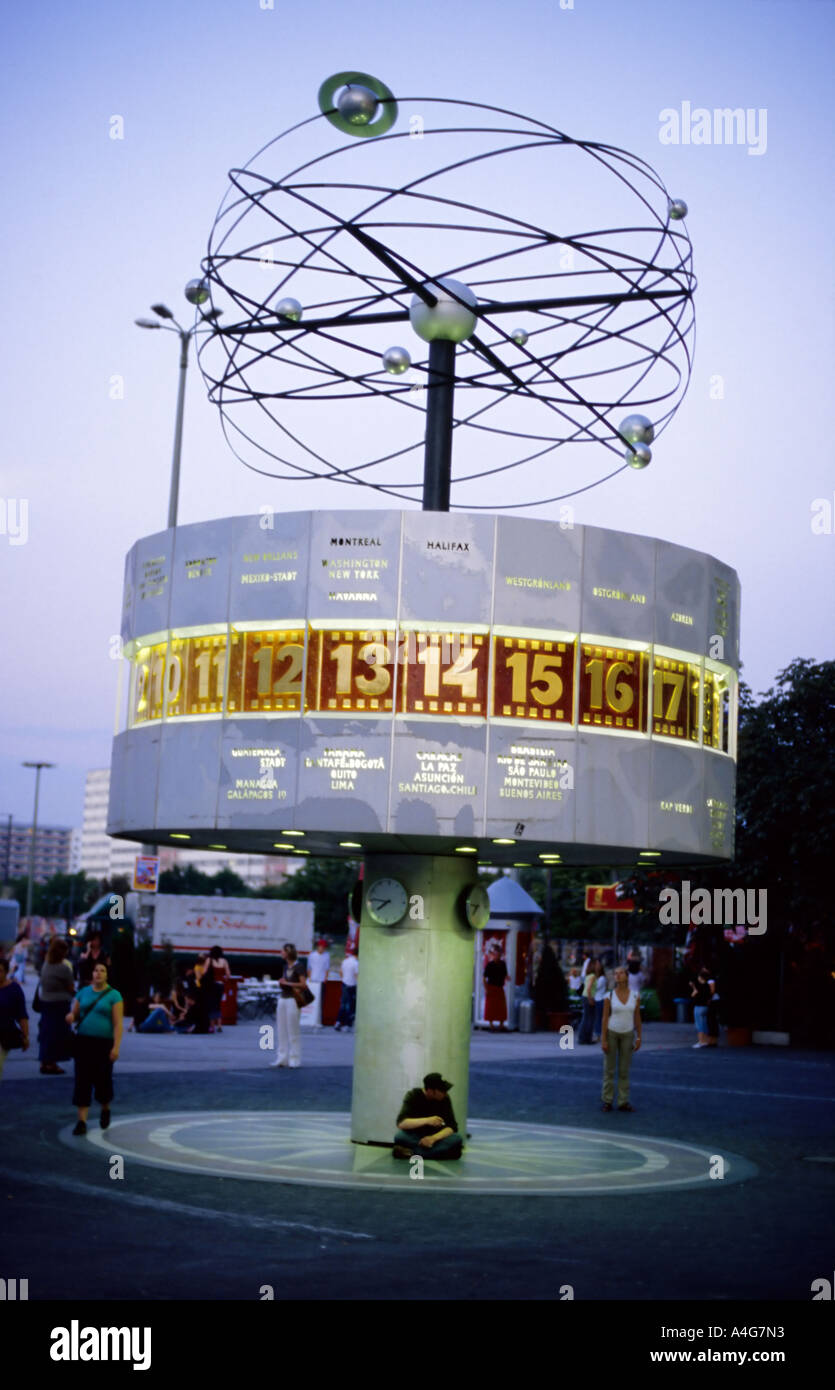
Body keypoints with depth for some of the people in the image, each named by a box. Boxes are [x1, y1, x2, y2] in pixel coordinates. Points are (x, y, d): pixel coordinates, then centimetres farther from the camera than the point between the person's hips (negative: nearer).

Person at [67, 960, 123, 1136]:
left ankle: (105, 1109, 34)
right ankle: (82, 1121, 1)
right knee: (82, 1081, -2)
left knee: (102, 1080, 5)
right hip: (83, 1041, 3)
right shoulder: (83, 992, 8)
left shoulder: (113, 995, -3)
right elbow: (75, 1014, 14)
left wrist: (116, 1046, -15)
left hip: (103, 1042, -3)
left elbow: (118, 1023, -7)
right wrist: (71, 1017, -11)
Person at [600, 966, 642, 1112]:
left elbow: (637, 1017, 2)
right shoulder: (609, 996, -9)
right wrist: (603, 1040, -11)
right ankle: (607, 1101, 12)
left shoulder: (635, 996, -3)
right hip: (611, 1033, -2)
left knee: (624, 1070, 5)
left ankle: (623, 1102, 12)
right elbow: (605, 1018, -7)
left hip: (627, 1034, 2)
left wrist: (638, 1038, -1)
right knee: (609, 1069, 3)